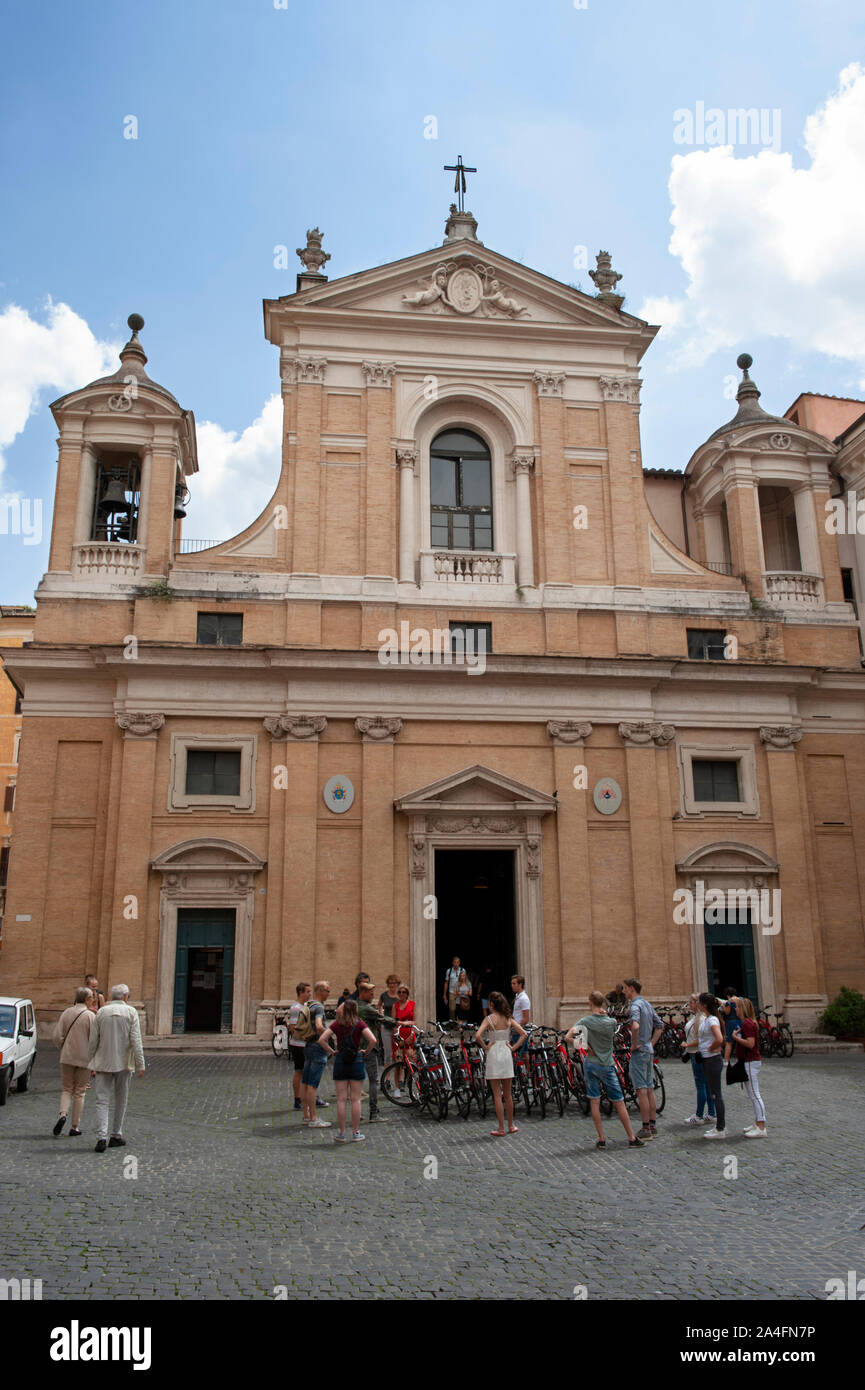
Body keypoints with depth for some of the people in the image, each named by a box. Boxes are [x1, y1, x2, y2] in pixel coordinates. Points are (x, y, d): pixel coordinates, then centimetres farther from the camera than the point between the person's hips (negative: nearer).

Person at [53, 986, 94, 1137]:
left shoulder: (66, 1013, 1)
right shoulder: (90, 1016, -10)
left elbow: (58, 1036, -1)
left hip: (67, 1057, 3)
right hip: (84, 1058, -2)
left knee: (66, 1089, 14)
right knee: (79, 1092, 8)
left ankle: (63, 1114, -12)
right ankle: (75, 1127, 11)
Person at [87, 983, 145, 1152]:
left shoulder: (101, 1012, 3)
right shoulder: (131, 1012, -4)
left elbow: (93, 1041, 3)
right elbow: (136, 1041, -9)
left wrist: (91, 1064, 12)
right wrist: (140, 1064, -6)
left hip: (103, 1063, 1)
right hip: (123, 1063, -1)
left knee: (102, 1101, 1)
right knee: (121, 1101, 13)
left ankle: (101, 1138, -12)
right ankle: (116, 1136, 18)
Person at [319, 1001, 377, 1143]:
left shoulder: (337, 1023, 0)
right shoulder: (359, 1024, -5)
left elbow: (321, 1040, -7)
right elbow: (372, 1040, -16)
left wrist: (331, 1051, 3)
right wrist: (366, 1051, 0)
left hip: (340, 1061, 1)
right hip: (356, 1061, -1)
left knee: (341, 1099, 6)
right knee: (355, 1099, 7)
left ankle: (341, 1133, 9)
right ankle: (356, 1133, 10)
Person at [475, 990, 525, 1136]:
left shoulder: (489, 1018, -9)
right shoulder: (509, 1018, 4)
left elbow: (477, 1036, -22)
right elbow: (524, 1034, -1)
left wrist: (485, 1046, -8)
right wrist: (513, 1047, 1)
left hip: (494, 1054, -4)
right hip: (507, 1054, 4)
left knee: (497, 1095, 2)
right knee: (508, 1094, 15)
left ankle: (501, 1128, 4)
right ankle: (511, 1125, 24)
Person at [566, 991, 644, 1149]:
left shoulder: (585, 1021, -9)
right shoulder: (611, 1022, -8)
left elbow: (568, 1037, -18)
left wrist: (584, 1045, -8)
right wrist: (605, 1015, 2)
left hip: (590, 1064, 0)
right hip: (606, 1066, 0)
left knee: (594, 1103, 7)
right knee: (619, 1103, 7)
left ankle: (601, 1139, 9)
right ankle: (632, 1139, 12)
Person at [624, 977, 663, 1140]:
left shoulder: (635, 1005, -15)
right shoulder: (647, 1004, 14)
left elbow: (635, 1026, -33)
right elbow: (660, 1026, 21)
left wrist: (634, 1044, -20)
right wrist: (651, 1043, 15)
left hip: (639, 1052, -9)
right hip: (649, 1051, 9)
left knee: (642, 1090, -6)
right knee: (650, 1089, 12)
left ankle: (646, 1129, -4)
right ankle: (653, 1126, 16)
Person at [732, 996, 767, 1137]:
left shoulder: (747, 1023, -18)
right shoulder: (749, 1022, 14)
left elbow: (750, 1043, -26)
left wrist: (735, 1037, -17)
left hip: (750, 1062, -11)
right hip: (749, 1062, 11)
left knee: (754, 1095, -9)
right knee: (753, 1095, 16)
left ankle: (761, 1128, -7)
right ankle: (758, 1123, 23)